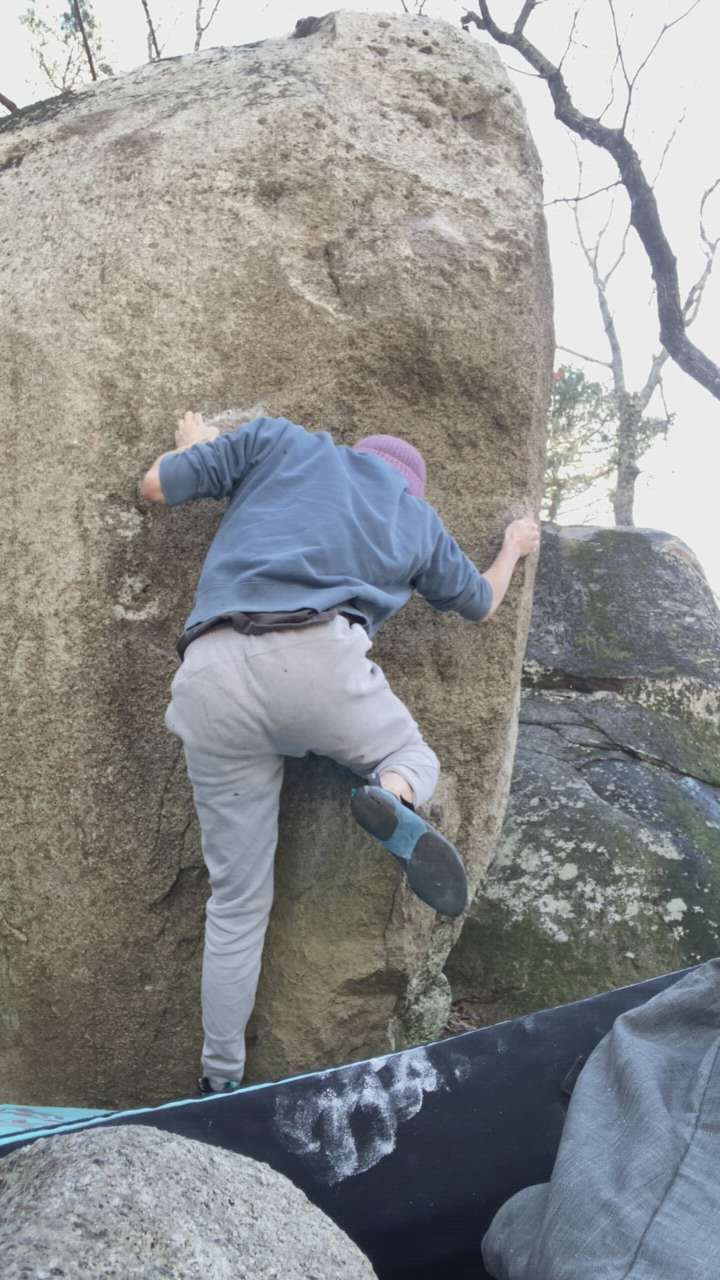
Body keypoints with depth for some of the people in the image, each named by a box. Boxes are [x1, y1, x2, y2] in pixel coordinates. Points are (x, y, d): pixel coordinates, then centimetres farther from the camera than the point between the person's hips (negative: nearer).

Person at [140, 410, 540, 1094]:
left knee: (236, 901, 13)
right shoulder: (419, 520, 26)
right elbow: (481, 603, 42)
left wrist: (194, 444, 42)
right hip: (319, 658, -1)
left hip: (210, 676, 2)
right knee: (417, 758, 28)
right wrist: (513, 548, 63)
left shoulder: (277, 440, 23)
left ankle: (220, 1080, 20)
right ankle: (392, 803, -9)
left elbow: (155, 486, 20)